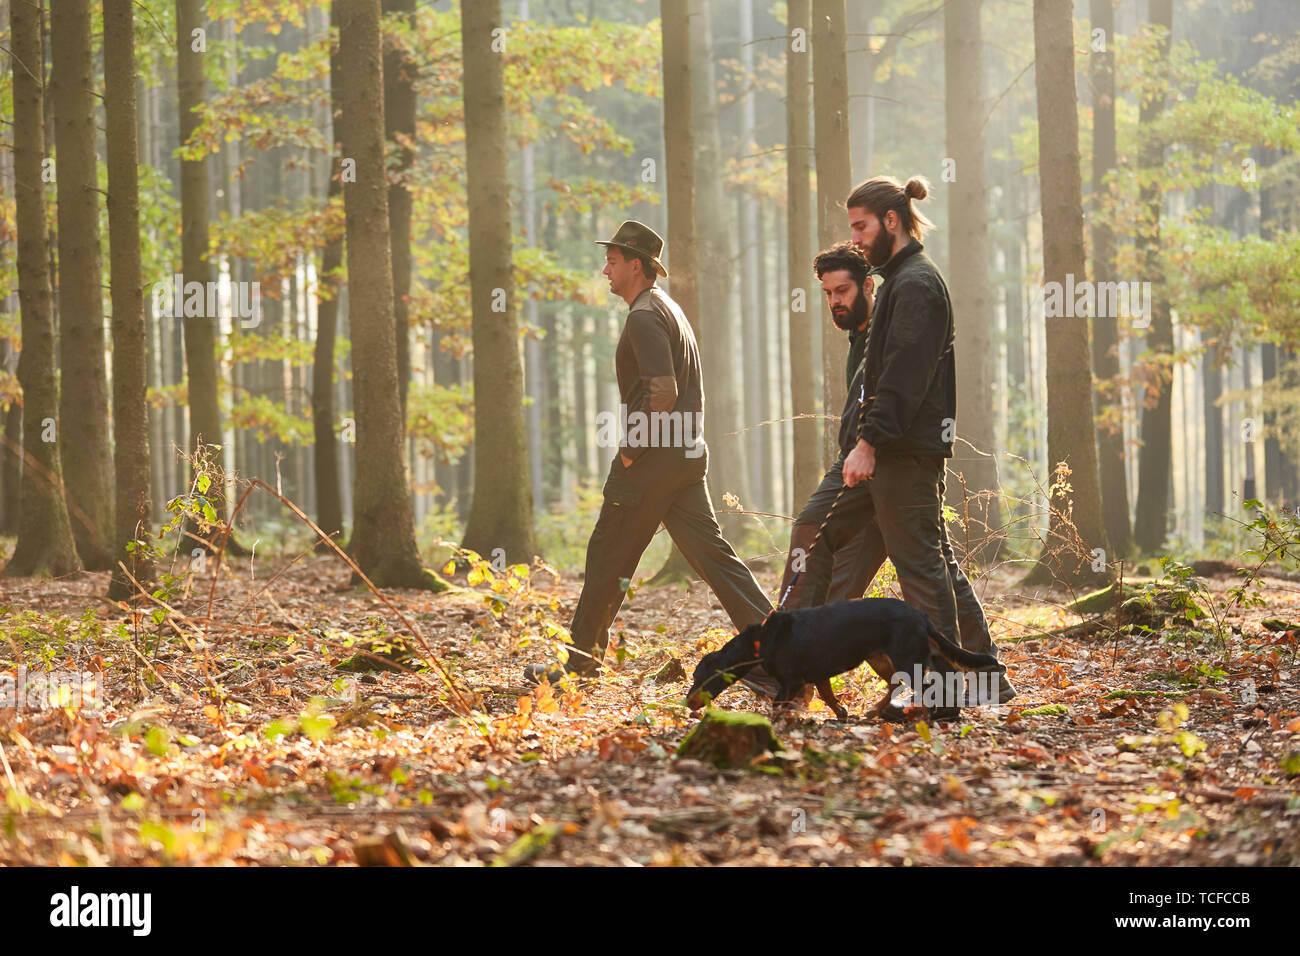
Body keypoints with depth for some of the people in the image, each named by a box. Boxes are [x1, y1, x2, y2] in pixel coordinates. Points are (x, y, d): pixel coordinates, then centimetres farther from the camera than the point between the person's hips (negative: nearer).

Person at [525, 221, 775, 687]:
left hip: (650, 458, -9)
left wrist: (632, 450, -15)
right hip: (687, 456, 9)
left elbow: (663, 391, -23)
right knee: (712, 554, 3)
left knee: (608, 560, 3)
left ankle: (581, 660, 13)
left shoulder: (644, 317, -13)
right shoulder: (669, 309, 19)